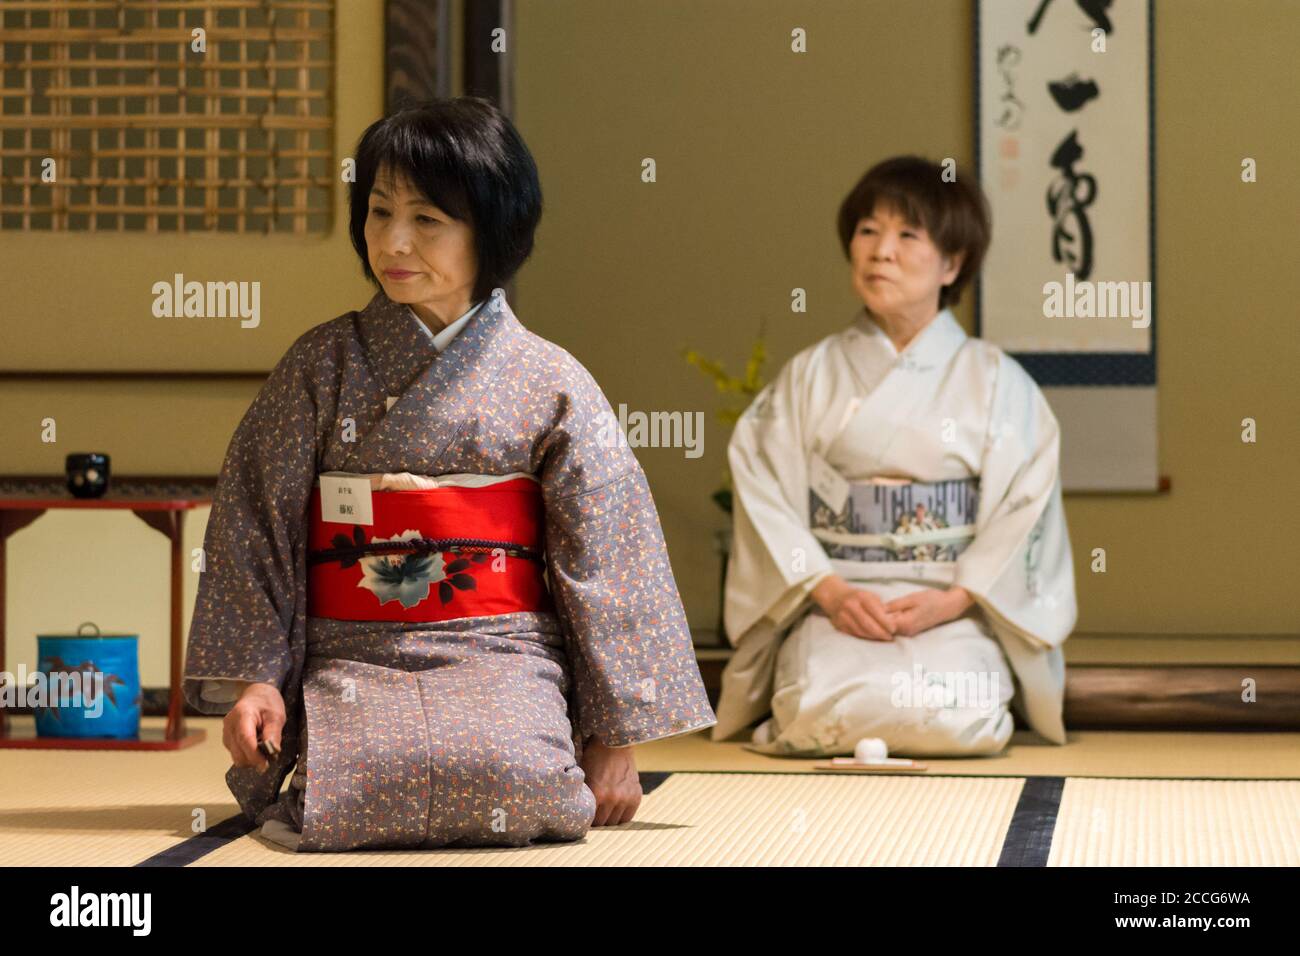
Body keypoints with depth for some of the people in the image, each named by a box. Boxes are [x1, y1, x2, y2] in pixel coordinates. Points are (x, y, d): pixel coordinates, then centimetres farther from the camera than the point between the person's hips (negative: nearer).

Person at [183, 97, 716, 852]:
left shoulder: (551, 383, 3)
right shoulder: (322, 365, 5)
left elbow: (607, 561, 2)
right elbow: (257, 522, 5)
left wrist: (615, 740, -1)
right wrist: (252, 678, -5)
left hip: (503, 662, 0)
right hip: (353, 664, 0)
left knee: (522, 784, -31)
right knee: (348, 796, -30)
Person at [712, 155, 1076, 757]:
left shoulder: (997, 382, 7)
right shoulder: (808, 377, 10)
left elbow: (1026, 508, 0)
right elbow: (765, 493, 2)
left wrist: (952, 599, -14)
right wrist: (829, 590, -13)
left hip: (955, 614, 0)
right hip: (834, 609, 0)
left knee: (954, 717, -31)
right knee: (818, 709, -31)